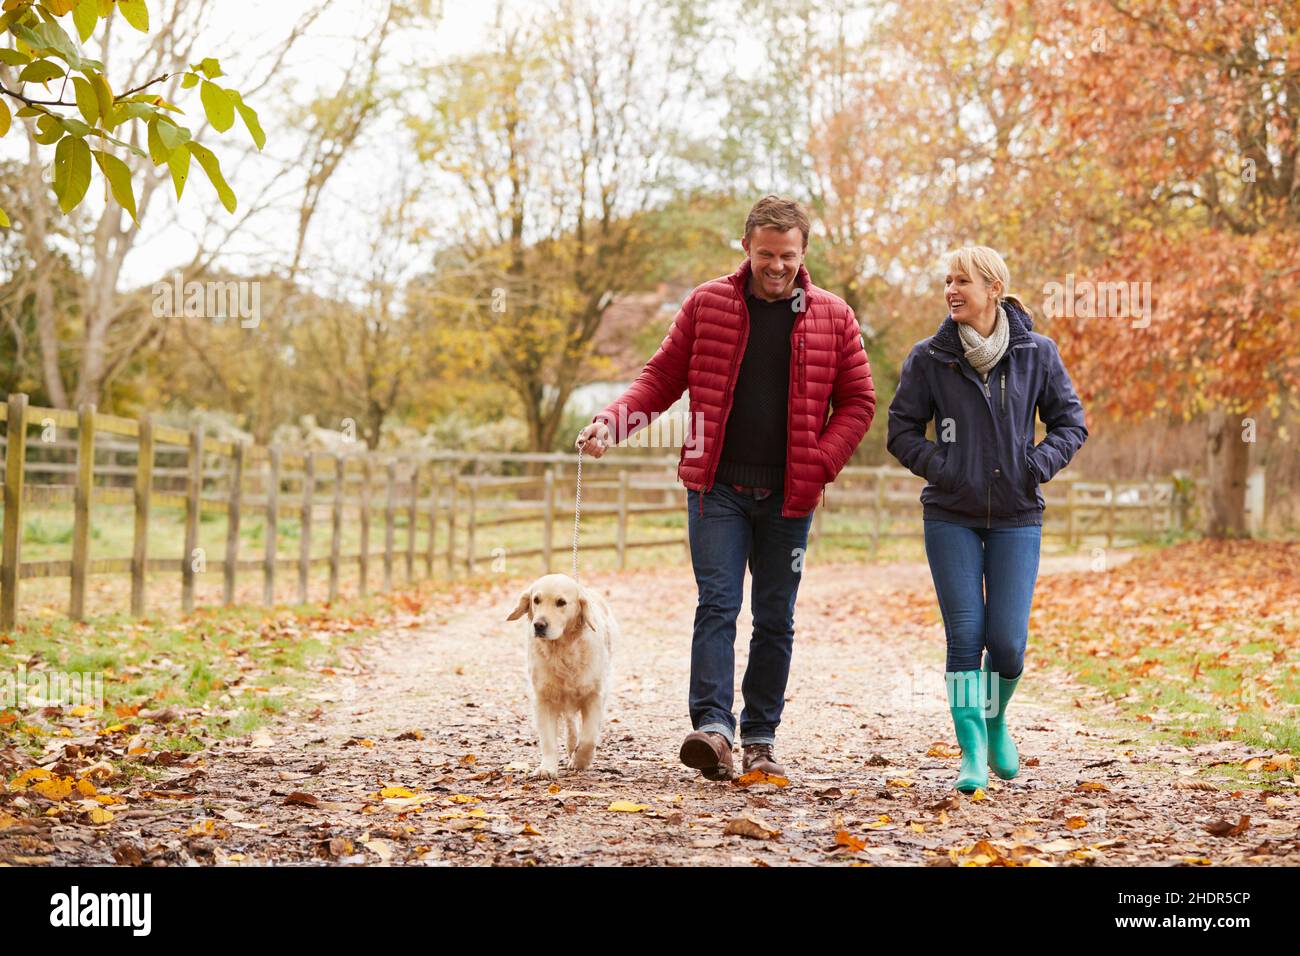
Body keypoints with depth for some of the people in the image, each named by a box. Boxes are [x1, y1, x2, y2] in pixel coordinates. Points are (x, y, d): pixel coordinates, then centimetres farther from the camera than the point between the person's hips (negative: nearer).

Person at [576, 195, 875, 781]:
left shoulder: (833, 318, 4)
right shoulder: (707, 305, 3)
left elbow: (857, 401, 7)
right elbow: (662, 378, 5)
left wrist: (820, 463, -6)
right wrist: (613, 420, -11)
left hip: (788, 496, 1)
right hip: (717, 488, -1)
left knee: (775, 618, 7)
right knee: (717, 604, -11)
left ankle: (761, 738, 15)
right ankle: (713, 728, -19)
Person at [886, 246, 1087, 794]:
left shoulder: (1035, 353, 0)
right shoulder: (930, 357, -1)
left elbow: (1071, 422, 7)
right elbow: (901, 429, 5)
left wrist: (1038, 465, -9)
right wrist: (937, 465, -10)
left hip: (1016, 517, 0)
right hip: (951, 517, 0)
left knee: (1007, 640, -3)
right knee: (964, 636, -6)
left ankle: (995, 721, 26)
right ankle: (972, 750, 2)